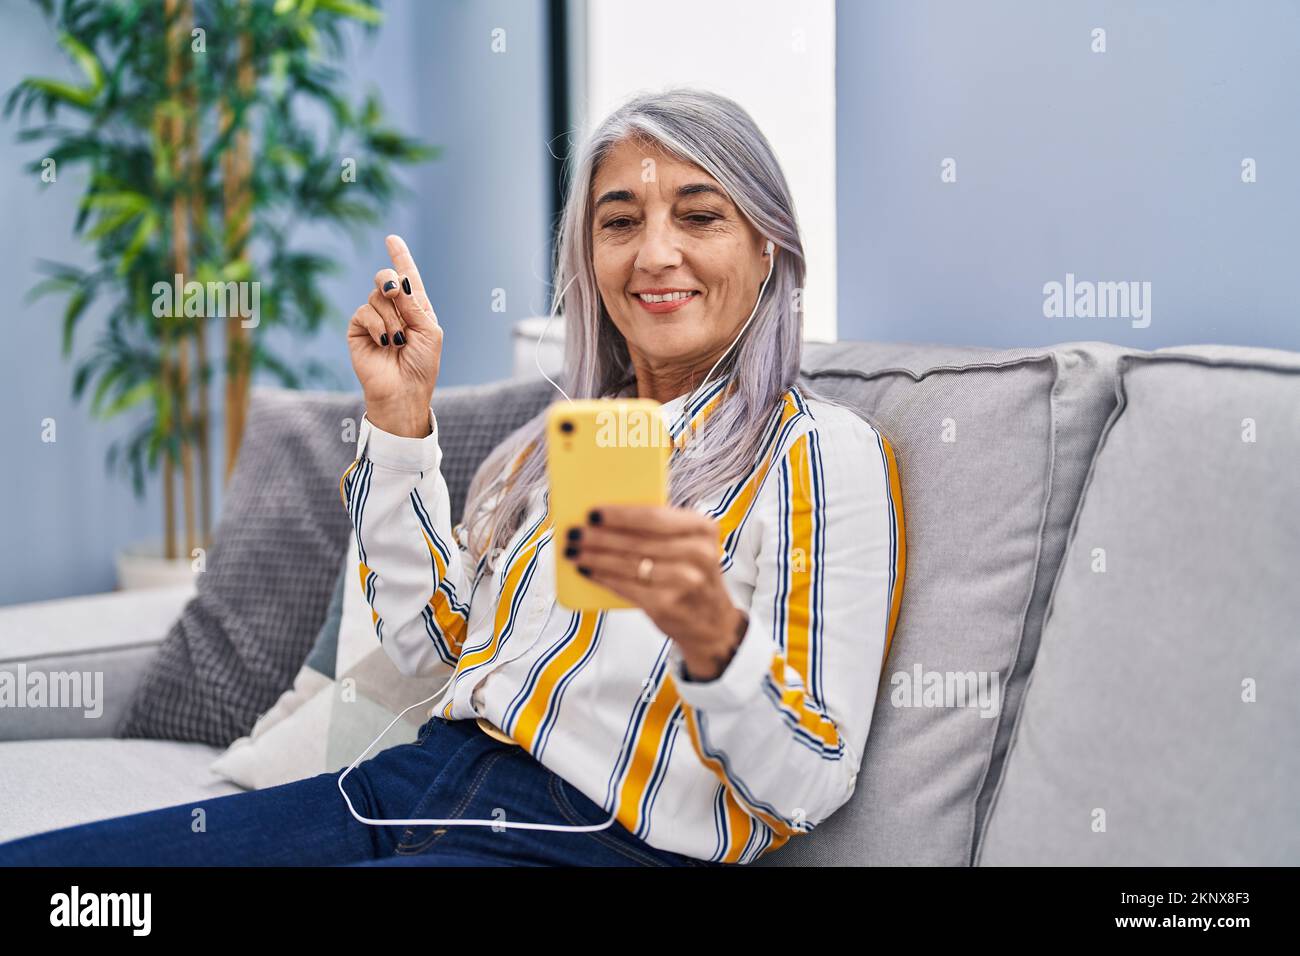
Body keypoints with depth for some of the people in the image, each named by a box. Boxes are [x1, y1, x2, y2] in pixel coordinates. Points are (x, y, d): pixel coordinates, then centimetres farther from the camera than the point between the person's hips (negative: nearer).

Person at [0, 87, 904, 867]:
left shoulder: (825, 453, -5)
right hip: (422, 782, 7)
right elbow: (429, 641, 14)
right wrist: (400, 418, 9)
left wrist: (712, 635, -31)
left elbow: (810, 786, -10)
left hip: (596, 839, -7)